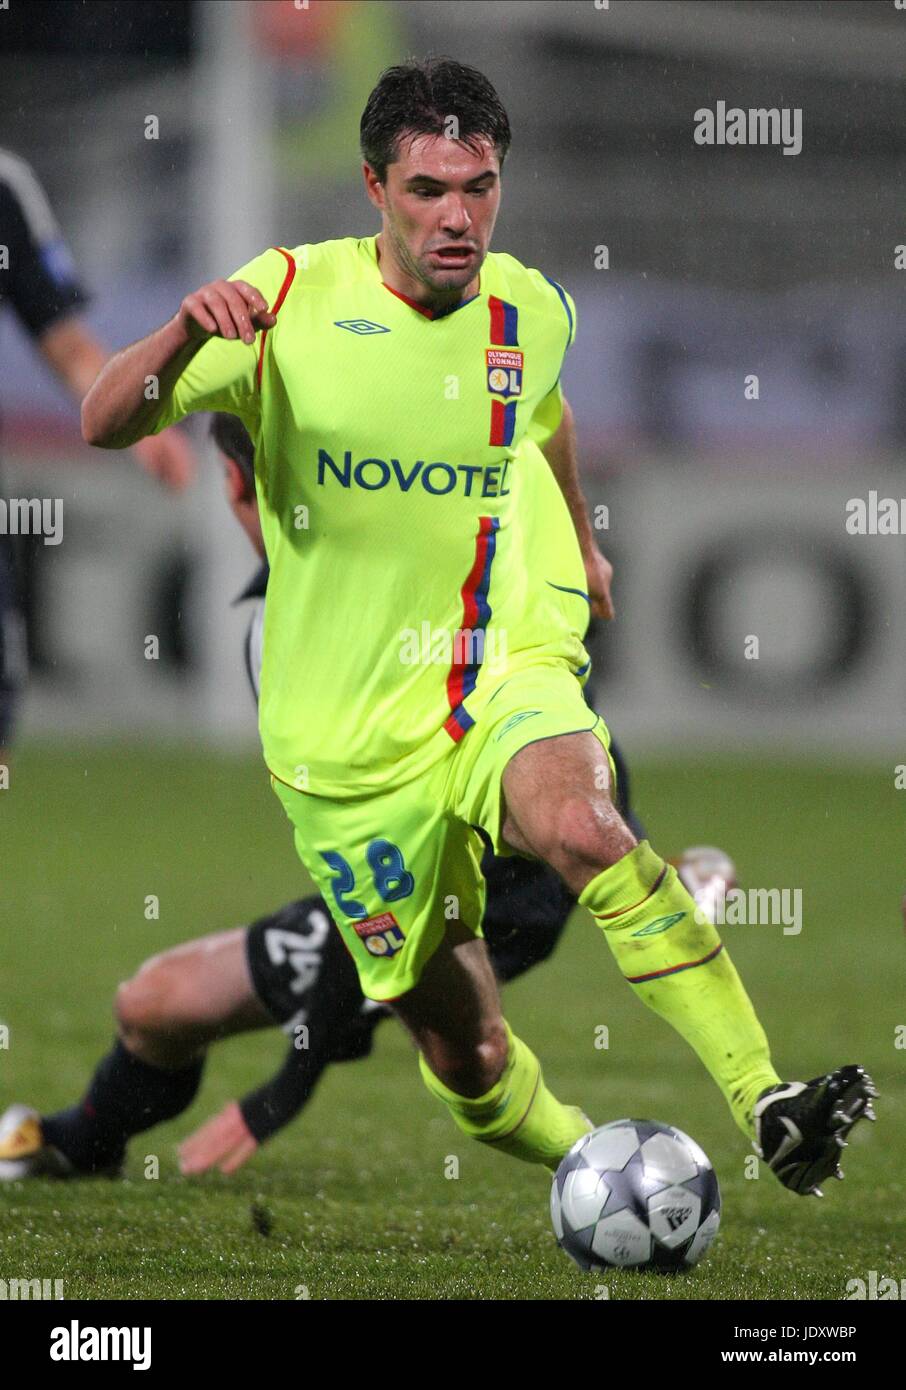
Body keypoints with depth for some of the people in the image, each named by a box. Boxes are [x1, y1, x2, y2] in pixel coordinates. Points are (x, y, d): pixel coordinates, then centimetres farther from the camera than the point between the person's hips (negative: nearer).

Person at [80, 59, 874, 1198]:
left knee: (578, 824, -35)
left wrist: (580, 540, 42)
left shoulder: (532, 312, 0)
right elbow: (105, 425, -14)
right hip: (346, 738, 0)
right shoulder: (291, 299, -9)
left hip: (503, 667, 0)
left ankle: (766, 1105, -41)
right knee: (463, 1053, 2)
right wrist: (188, 330, -35)